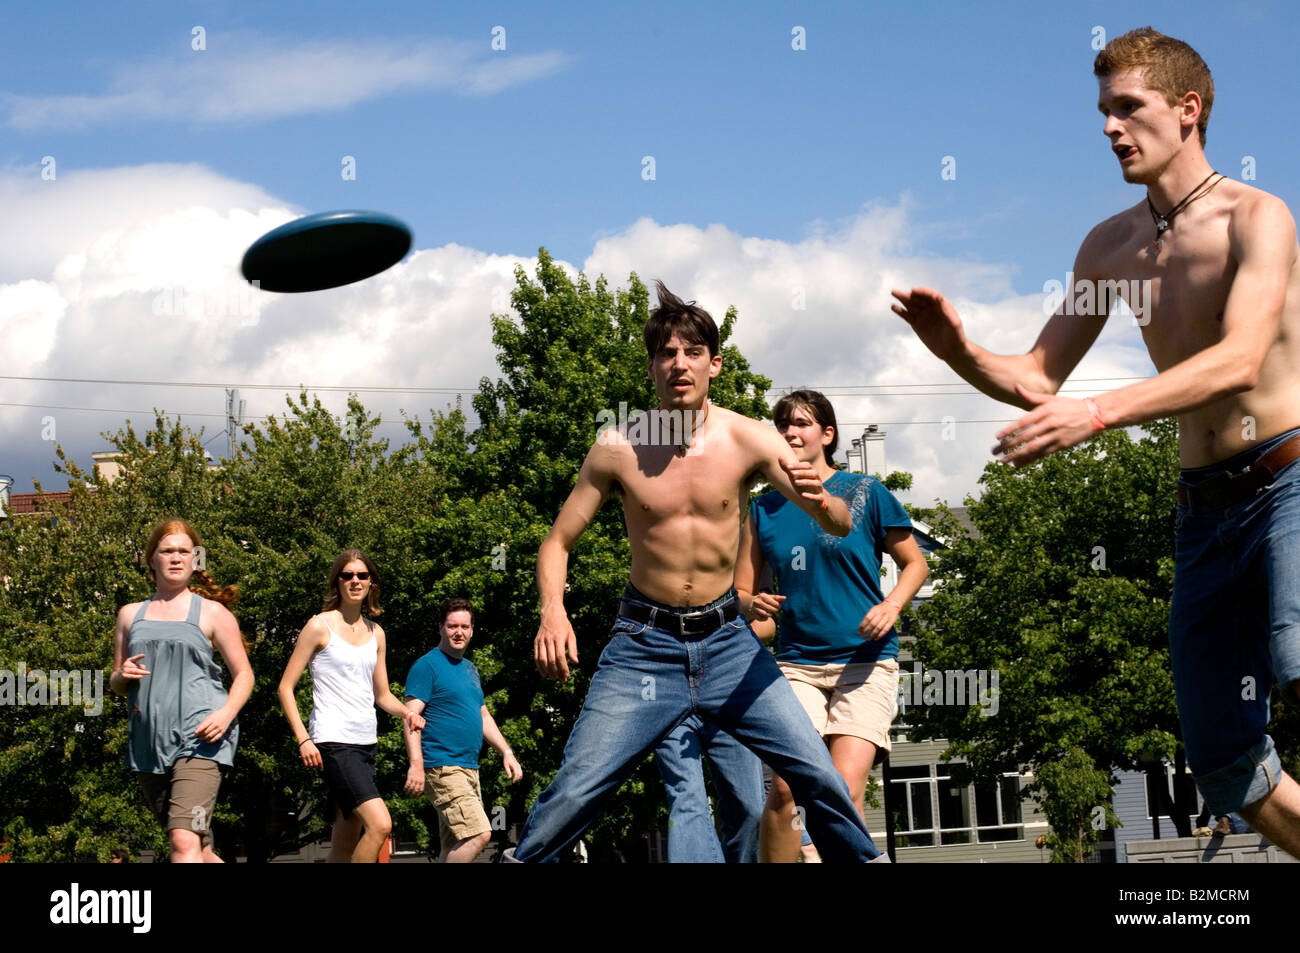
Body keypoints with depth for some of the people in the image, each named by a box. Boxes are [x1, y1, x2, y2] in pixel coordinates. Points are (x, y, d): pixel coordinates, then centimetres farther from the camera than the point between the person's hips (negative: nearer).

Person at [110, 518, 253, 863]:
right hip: (148, 742, 5)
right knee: (200, 850, 10)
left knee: (185, 841, -22)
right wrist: (122, 677, -2)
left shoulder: (212, 613, 6)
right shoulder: (130, 615, 17)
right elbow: (115, 683, 24)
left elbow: (244, 675, 6)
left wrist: (227, 713, -14)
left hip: (199, 739, -5)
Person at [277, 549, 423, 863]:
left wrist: (405, 713, -1)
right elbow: (286, 688, -4)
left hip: (366, 743, 7)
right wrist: (303, 739, -13)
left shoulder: (375, 633, 14)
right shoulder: (320, 626, -4)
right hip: (333, 743, -7)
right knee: (380, 825, -22)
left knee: (346, 844, 8)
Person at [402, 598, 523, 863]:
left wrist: (507, 752, 15)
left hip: (469, 768, 9)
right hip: (443, 768, -9)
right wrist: (416, 764, -24)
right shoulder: (427, 666, -7)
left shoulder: (470, 669, 19)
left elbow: (483, 716, 26)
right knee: (479, 835, -18)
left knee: (455, 847, 8)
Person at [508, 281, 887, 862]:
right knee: (574, 790, -11)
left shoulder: (748, 440, -7)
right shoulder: (618, 448, -8)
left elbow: (841, 526, -8)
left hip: (727, 640, 1)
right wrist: (552, 610, -19)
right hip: (645, 642, -1)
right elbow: (558, 541, 1)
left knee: (819, 776, -4)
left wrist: (820, 500, -32)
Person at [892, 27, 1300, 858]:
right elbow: (1037, 381, 12)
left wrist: (1099, 412, -37)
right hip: (1205, 506, 6)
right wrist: (960, 352, -9)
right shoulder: (1111, 246, 9)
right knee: (1222, 756, 6)